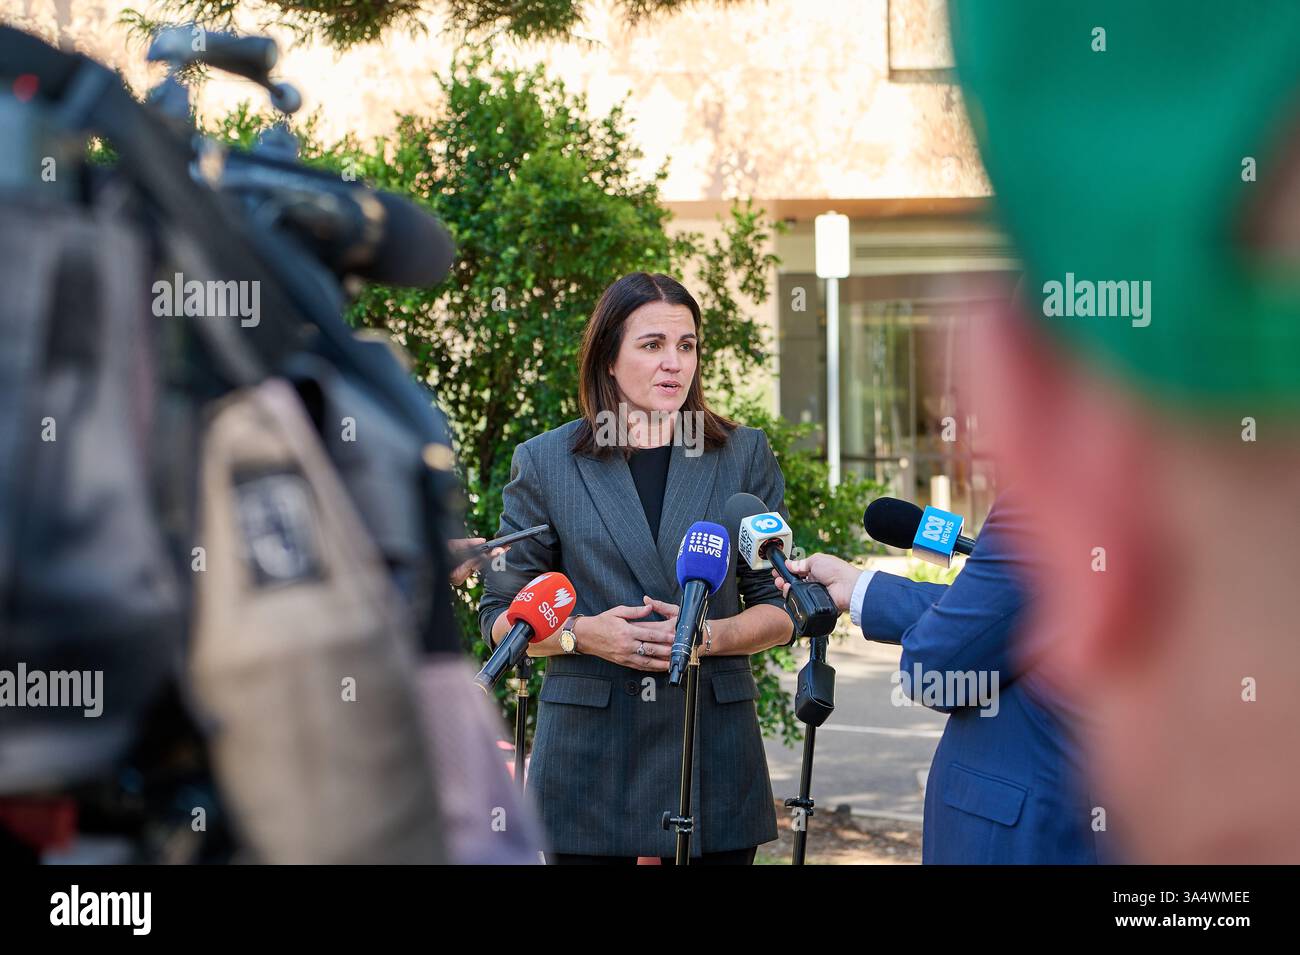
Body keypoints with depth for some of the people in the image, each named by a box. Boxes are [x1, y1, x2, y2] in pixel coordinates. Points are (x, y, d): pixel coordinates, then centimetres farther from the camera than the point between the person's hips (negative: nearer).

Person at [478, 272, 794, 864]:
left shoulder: (744, 455, 7)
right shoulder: (544, 462, 5)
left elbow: (782, 610, 8)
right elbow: (500, 615, 8)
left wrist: (710, 635, -12)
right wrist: (580, 633, -11)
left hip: (714, 747, 1)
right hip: (587, 749, -1)